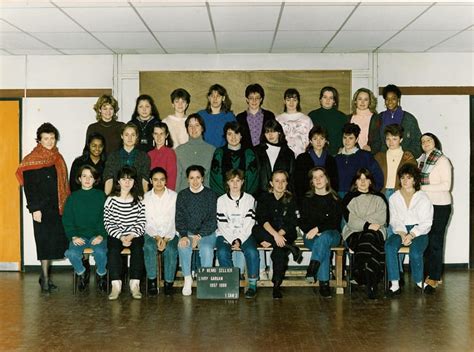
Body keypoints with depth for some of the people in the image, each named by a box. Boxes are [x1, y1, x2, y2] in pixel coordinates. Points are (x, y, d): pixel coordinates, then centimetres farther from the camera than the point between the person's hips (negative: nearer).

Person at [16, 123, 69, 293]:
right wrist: (34, 209, -15)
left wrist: (66, 205, 10)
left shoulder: (58, 158, 13)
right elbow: (29, 187, -9)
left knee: (55, 241, 7)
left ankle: (45, 275, 20)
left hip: (58, 207, 6)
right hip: (42, 208, -5)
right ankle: (45, 278, 7)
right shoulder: (32, 160, -5)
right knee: (45, 242, -2)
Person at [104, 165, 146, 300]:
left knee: (137, 249, -29)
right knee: (113, 250, -30)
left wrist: (131, 236, -11)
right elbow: (108, 223, 0)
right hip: (115, 235, 0)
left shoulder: (139, 200, 7)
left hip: (135, 235, 0)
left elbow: (141, 223, 3)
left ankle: (135, 284, -25)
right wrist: (121, 237, -11)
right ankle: (116, 284, -27)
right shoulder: (111, 200, 5)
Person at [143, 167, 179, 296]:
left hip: (170, 233, -1)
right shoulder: (145, 197, 3)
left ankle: (169, 282, -15)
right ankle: (152, 280, -18)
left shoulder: (174, 196, 0)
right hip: (151, 233, 1)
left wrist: (166, 239, -18)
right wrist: (157, 237, -17)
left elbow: (174, 221, -6)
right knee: (149, 247, -32)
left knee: (171, 249, -31)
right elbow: (147, 222, -2)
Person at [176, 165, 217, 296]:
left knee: (206, 249, -32)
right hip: (187, 232, 2)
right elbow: (179, 218, 4)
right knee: (183, 247, -31)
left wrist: (199, 235, -15)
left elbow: (212, 219, -3)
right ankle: (187, 280, -17)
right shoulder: (182, 195, 8)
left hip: (206, 232, -1)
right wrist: (183, 235, -13)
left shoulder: (210, 195, 2)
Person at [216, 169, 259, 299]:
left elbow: (249, 223, -3)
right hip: (226, 235, 0)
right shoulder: (221, 200, 4)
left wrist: (239, 240, -15)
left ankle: (253, 284, -17)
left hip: (245, 234, 0)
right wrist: (233, 241, -14)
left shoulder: (250, 199, 4)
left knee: (252, 252, -29)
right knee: (222, 252, -30)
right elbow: (222, 225, -2)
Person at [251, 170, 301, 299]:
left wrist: (271, 240, -20)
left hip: (285, 234, -1)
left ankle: (277, 285, -21)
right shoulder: (264, 198, 2)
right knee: (255, 230, -32)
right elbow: (262, 219, -12)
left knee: (279, 250, -33)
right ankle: (291, 248, -27)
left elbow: (290, 224, -6)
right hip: (268, 232, 1)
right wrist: (274, 234, -30)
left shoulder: (290, 200, 2)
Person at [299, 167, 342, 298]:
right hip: (311, 236, 1)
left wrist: (318, 229, -17)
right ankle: (324, 284, -39)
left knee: (324, 237, -38)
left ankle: (312, 269, -48)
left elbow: (335, 222, -2)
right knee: (325, 248, -34)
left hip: (332, 234, 0)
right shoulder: (307, 199, 14)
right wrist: (311, 231, -14)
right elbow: (302, 222, 7)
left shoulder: (335, 199, 9)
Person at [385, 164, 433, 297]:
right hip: (400, 231, 2)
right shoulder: (394, 198, 12)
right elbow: (394, 220, 6)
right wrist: (402, 233, -15)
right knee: (389, 246, -30)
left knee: (415, 252, -32)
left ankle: (419, 281, -3)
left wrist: (411, 234, -17)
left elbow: (426, 222, -2)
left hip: (419, 232, -2)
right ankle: (395, 284, -31)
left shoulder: (423, 198, 2)